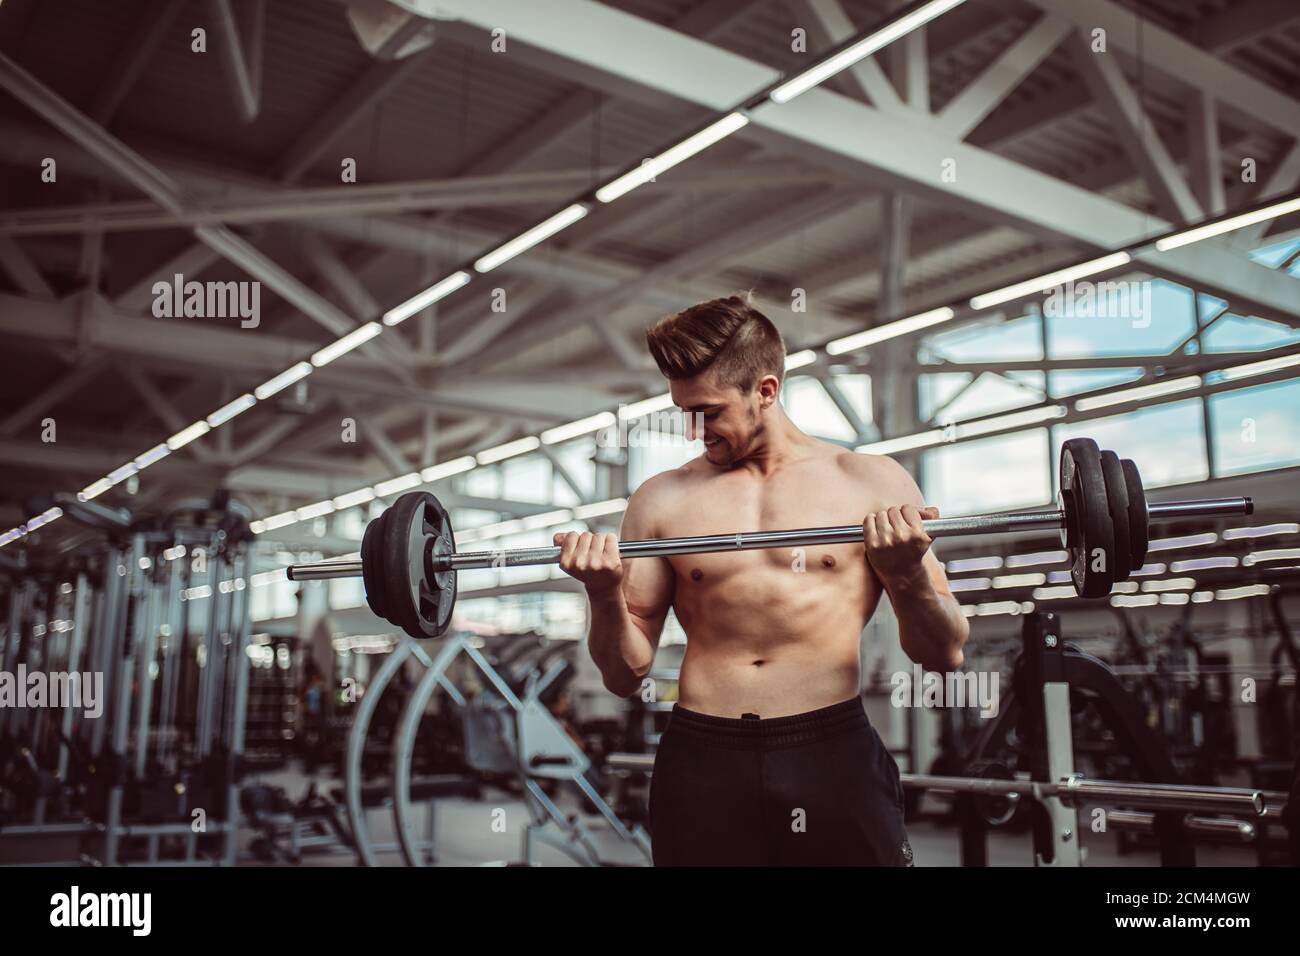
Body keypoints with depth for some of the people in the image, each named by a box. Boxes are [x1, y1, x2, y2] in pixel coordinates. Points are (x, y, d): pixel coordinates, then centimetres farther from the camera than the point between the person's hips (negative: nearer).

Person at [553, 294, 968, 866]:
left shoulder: (873, 485, 1)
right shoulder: (662, 501, 5)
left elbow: (944, 655, 2)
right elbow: (625, 677, 7)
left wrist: (908, 576, -17)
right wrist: (605, 596, -12)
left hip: (834, 756, -1)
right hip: (701, 761, 1)